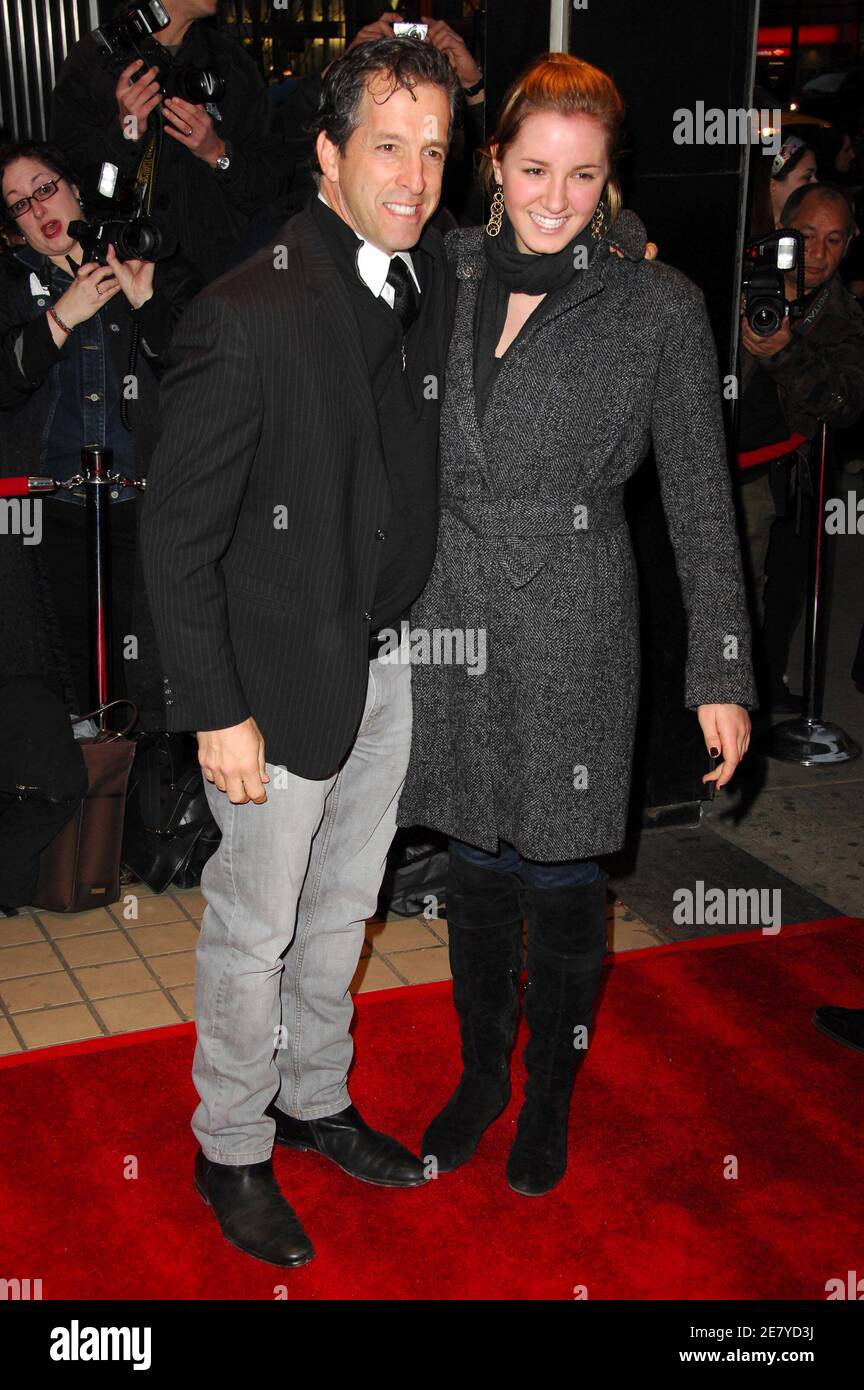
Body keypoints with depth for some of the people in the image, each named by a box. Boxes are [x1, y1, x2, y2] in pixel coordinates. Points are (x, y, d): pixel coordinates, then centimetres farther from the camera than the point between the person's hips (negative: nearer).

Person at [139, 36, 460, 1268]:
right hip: (279, 680, -6)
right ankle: (232, 1151, 31)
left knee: (343, 910, 21)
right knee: (256, 932, 9)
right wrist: (218, 715, -17)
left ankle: (317, 1100, 43)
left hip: (388, 662, 7)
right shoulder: (248, 318, -21)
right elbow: (177, 535, -17)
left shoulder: (431, 289, 1)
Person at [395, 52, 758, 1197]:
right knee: (476, 864, 15)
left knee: (559, 877, 8)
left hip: (573, 627, -3)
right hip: (451, 614, 3)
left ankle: (551, 1092, 33)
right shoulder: (447, 278, 3)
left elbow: (700, 498, -5)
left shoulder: (658, 306, -6)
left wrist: (721, 671, -7)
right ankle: (482, 1072, 37)